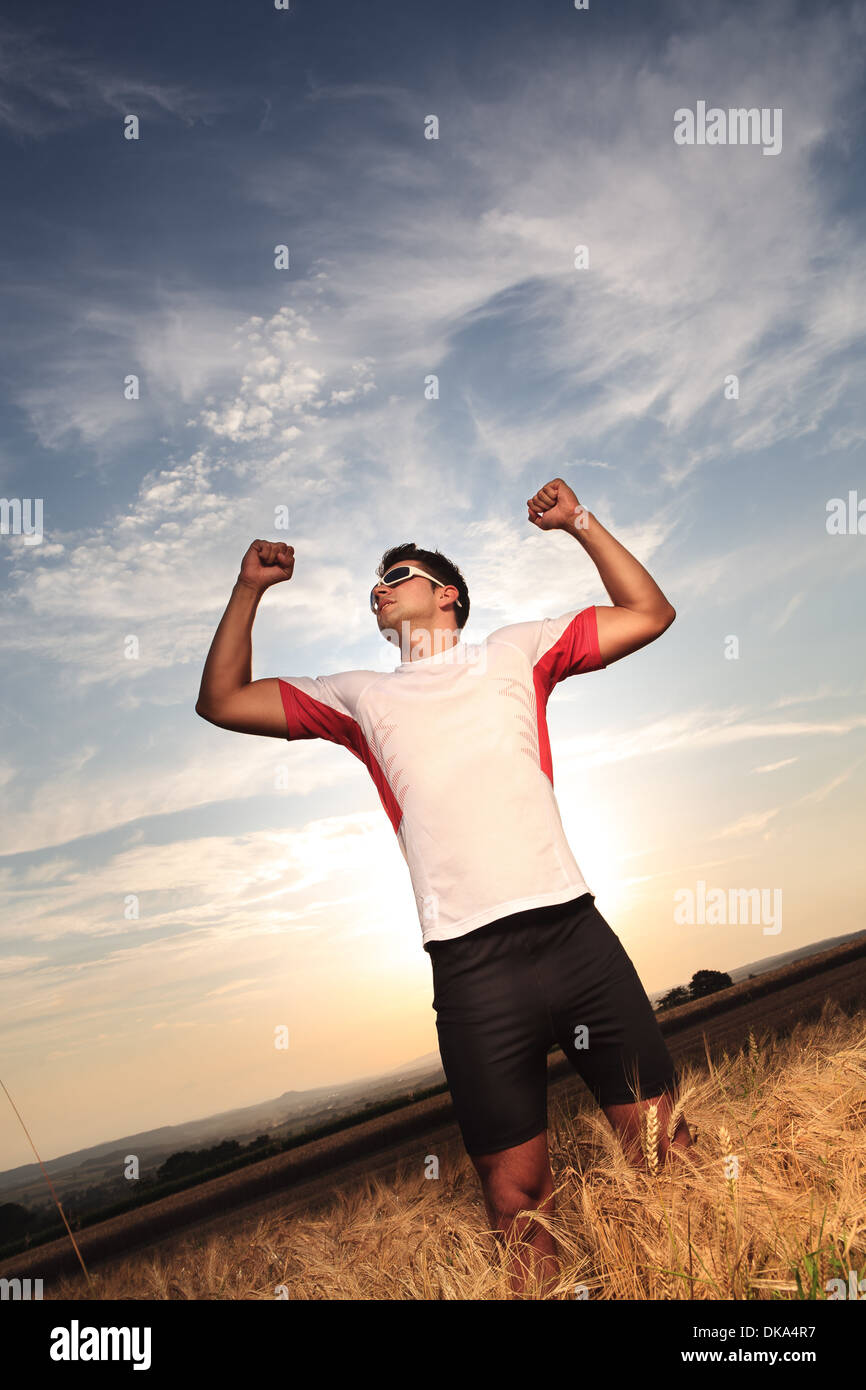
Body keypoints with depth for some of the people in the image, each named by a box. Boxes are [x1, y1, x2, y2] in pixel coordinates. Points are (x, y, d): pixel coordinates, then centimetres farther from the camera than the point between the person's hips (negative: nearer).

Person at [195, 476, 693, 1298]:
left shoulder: (514, 651, 16)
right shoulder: (362, 697, 19)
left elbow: (649, 614, 16)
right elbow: (222, 702, 21)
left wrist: (578, 524, 10)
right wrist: (250, 587, 17)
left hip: (573, 932, 0)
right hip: (471, 968, 1)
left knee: (667, 1153, 4)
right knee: (517, 1199, 5)